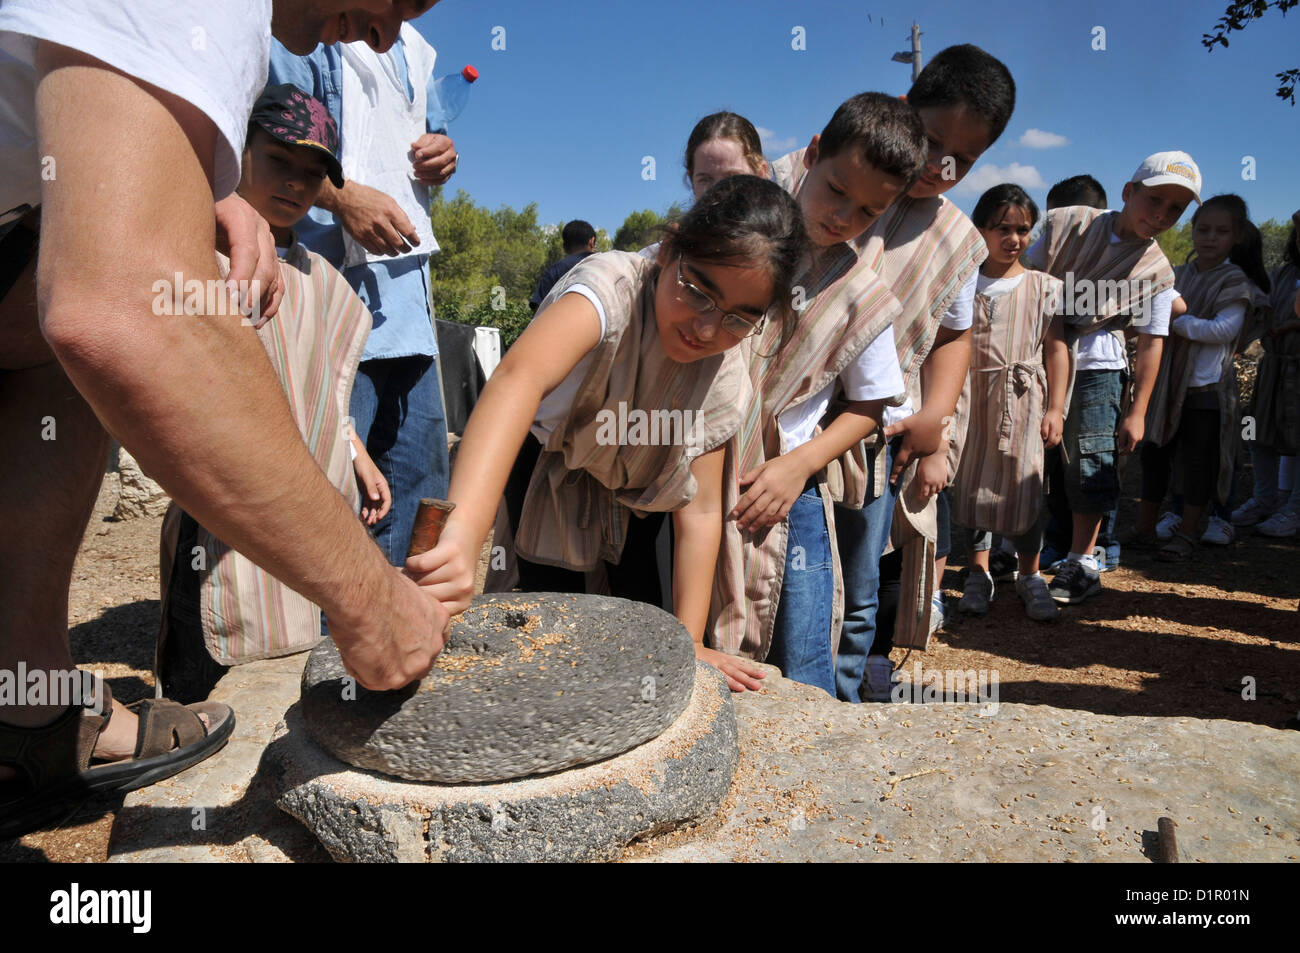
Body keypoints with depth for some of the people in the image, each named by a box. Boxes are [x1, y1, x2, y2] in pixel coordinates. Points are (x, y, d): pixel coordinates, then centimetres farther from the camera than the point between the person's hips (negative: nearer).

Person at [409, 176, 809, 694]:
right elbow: (520, 377, -61)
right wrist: (464, 530, -77)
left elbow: (700, 507, -20)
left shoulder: (725, 369, -22)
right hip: (543, 453, -3)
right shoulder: (615, 286, -40)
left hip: (634, 481, 4)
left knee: (638, 594, 1)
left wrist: (688, 642, -24)